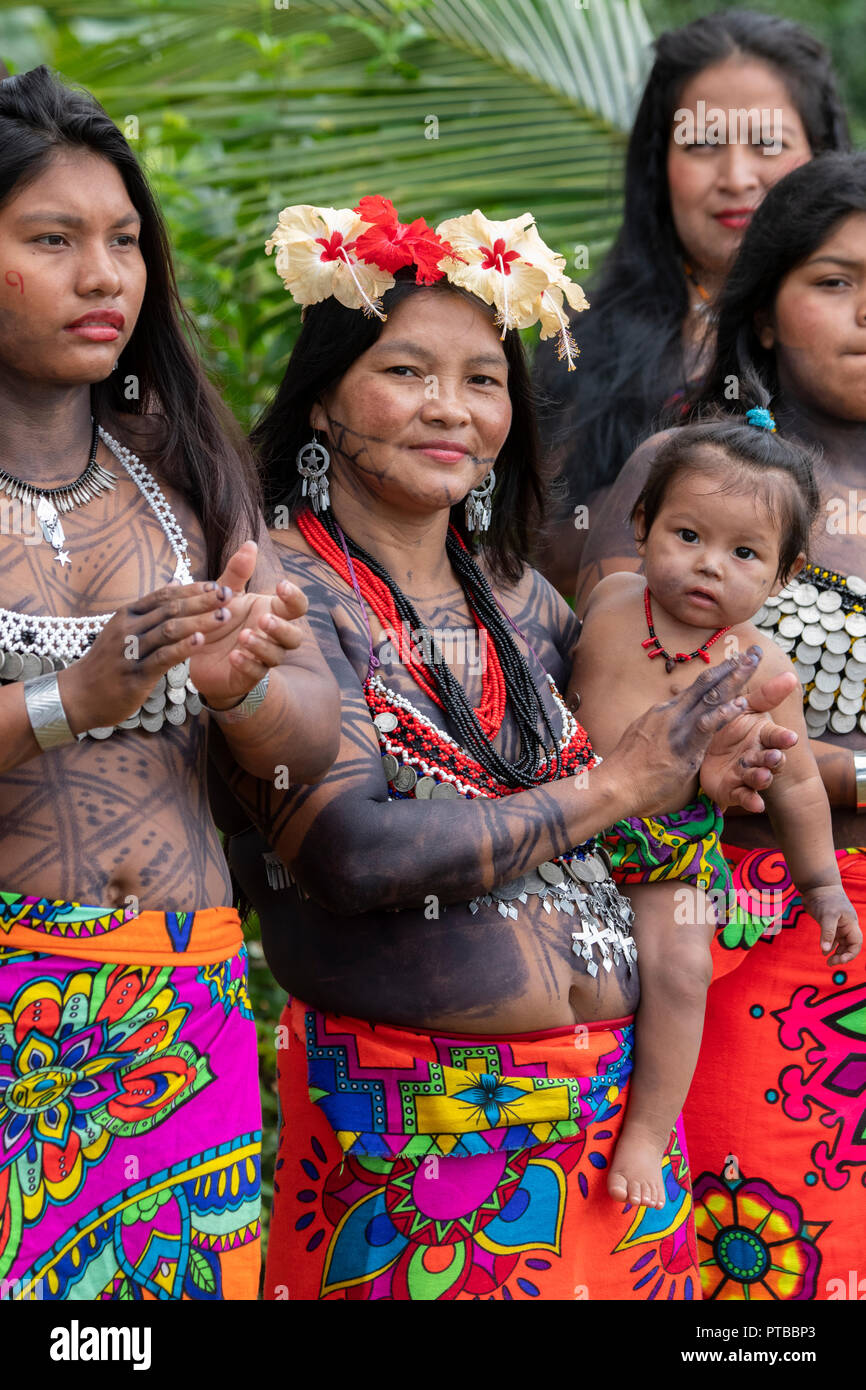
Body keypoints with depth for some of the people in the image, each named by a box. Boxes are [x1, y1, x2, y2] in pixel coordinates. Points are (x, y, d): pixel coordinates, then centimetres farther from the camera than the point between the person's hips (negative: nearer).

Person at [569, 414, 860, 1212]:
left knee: (679, 967, -20)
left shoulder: (763, 670, -14)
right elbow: (561, 669, 14)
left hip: (675, 849, -3)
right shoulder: (612, 600, -10)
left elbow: (795, 786, -1)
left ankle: (648, 1134, -6)